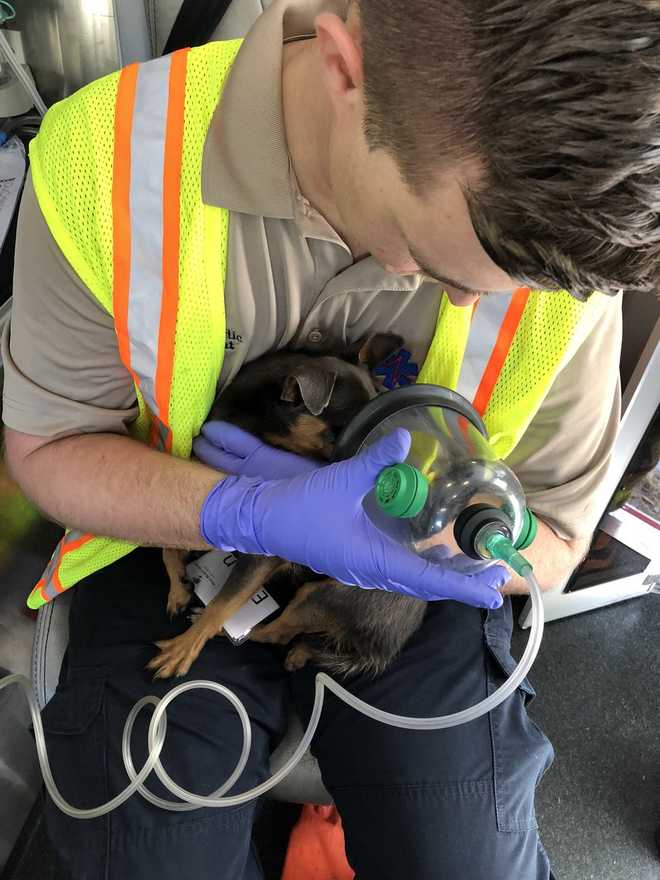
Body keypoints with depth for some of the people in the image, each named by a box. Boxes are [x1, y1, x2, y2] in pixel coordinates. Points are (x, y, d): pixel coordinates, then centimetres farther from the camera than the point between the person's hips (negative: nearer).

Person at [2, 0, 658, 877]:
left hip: (415, 573, 2)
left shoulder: (563, 225, -18)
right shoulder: (105, 164, -23)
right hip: (177, 551, 0)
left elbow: (549, 543, -6)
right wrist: (252, 515, -31)